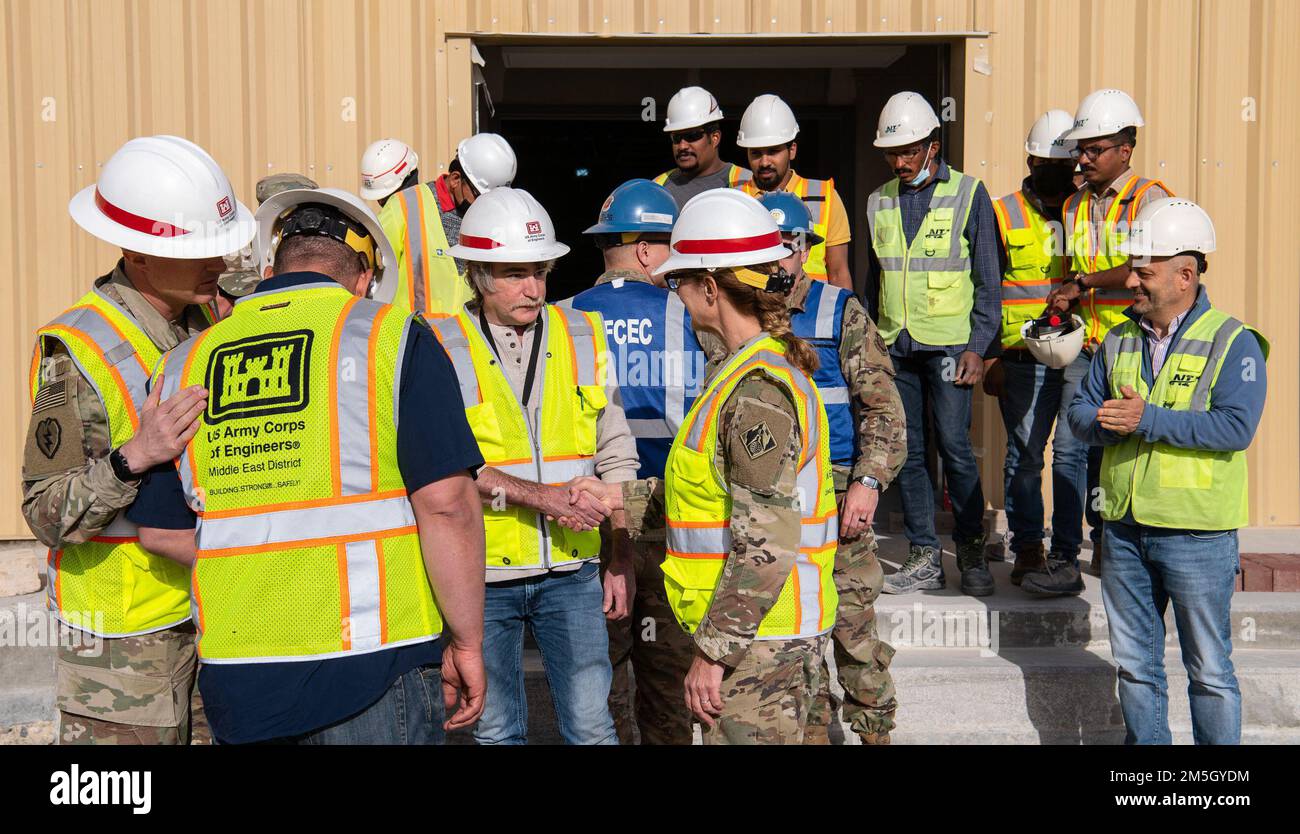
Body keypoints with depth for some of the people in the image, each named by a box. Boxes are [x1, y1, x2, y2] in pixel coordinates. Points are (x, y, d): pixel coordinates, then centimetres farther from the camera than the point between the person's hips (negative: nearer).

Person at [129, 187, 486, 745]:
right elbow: (446, 504, -13)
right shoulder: (393, 338, -5)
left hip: (235, 682, 5)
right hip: (372, 666, -4)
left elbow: (160, 530, 13)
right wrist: (467, 642, -4)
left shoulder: (185, 363, 9)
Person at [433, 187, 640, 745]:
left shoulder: (584, 337, 6)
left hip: (572, 572, 2)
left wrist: (622, 559, 5)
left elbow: (616, 455, 9)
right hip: (482, 574, -1)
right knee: (495, 731, 12)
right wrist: (543, 496, -22)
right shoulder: (443, 347, -4)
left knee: (591, 725, 4)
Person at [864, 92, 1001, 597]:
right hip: (893, 347, 4)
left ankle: (972, 554, 9)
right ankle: (924, 559, 13)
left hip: (948, 345, -4)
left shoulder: (969, 194, 0)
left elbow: (988, 280, 0)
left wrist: (978, 347, -8)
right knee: (907, 454, 5)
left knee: (954, 448, -6)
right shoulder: (878, 203, 11)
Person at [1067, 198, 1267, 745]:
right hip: (1124, 529, 5)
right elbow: (1081, 409, 9)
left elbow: (1236, 427, -20)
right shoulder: (1119, 341, 11)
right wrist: (1104, 423, -14)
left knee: (1209, 669, 6)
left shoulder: (1231, 342, -8)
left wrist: (1149, 420, -24)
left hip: (1197, 534, -5)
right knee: (1135, 663, 15)